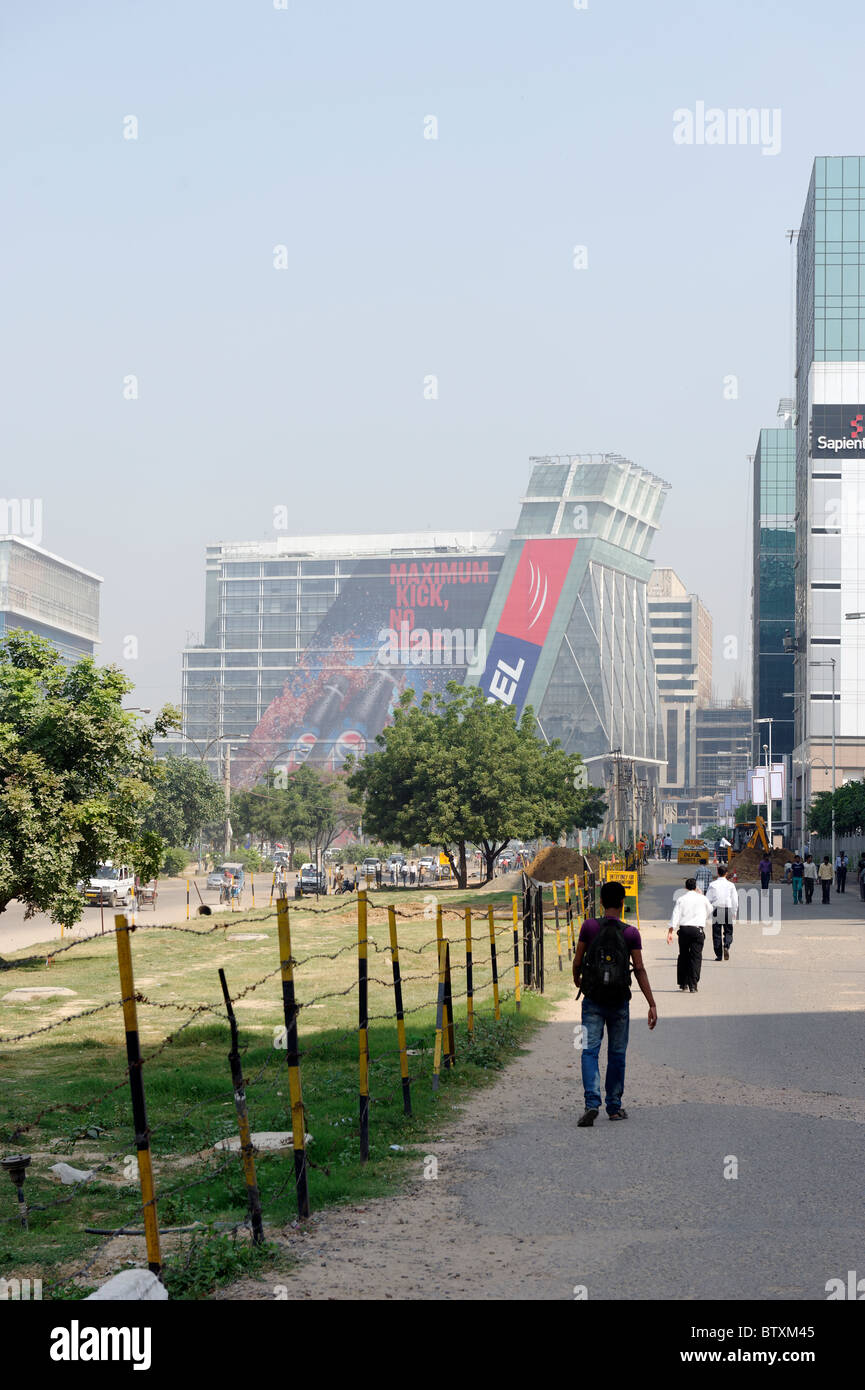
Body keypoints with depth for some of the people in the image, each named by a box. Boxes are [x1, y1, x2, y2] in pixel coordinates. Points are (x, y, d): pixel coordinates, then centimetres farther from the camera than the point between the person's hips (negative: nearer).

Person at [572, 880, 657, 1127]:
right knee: (617, 1054, 12)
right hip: (619, 1002, 1)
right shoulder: (631, 933, -3)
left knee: (590, 1051, -2)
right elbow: (639, 970, -7)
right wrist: (652, 1004, -6)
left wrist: (577, 980, 22)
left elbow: (577, 961, 0)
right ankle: (614, 1106, 17)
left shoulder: (589, 926, -4)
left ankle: (592, 1103, -19)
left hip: (593, 1000, -1)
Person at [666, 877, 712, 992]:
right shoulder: (702, 899, 5)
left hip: (684, 929, 1)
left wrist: (670, 932, -3)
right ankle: (693, 985, -8)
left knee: (683, 956, 14)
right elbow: (710, 911, 24)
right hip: (698, 929, -1)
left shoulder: (680, 899, 4)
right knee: (696, 957, 0)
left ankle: (683, 983, 20)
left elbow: (675, 915, -2)